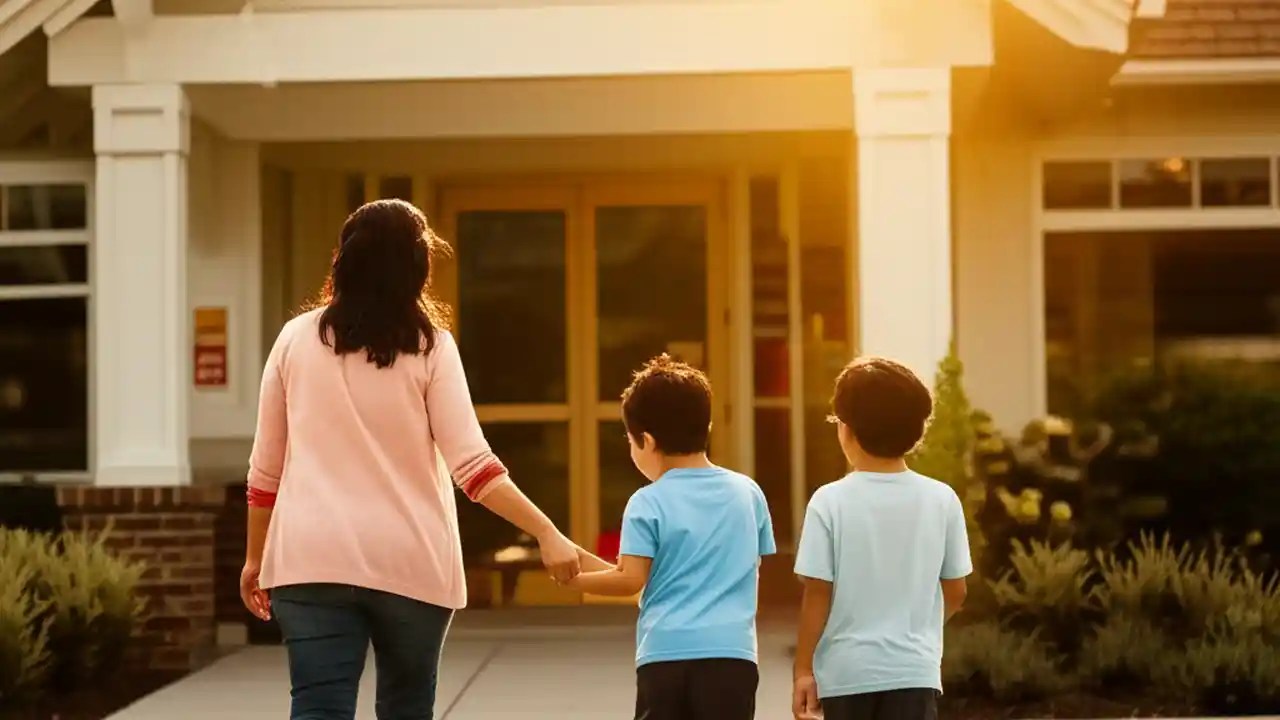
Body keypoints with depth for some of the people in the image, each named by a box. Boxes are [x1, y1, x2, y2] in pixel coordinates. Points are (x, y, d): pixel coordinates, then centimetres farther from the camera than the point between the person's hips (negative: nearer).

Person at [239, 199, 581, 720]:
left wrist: (255, 557, 20)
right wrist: (547, 534, -8)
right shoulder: (430, 345, 0)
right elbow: (473, 466, -9)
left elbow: (265, 469, 9)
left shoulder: (296, 339, 5)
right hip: (410, 561, 0)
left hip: (311, 559, 0)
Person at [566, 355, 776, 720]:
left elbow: (631, 580, -10)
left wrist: (574, 578, 5)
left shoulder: (648, 503, -5)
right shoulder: (748, 493, 7)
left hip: (666, 653, -2)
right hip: (732, 653, 2)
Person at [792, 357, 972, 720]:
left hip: (846, 670, -1)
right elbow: (956, 592, 5)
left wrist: (803, 669, 2)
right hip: (914, 670, 1)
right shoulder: (941, 499, -2)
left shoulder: (830, 501, -9)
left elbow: (818, 595, -8)